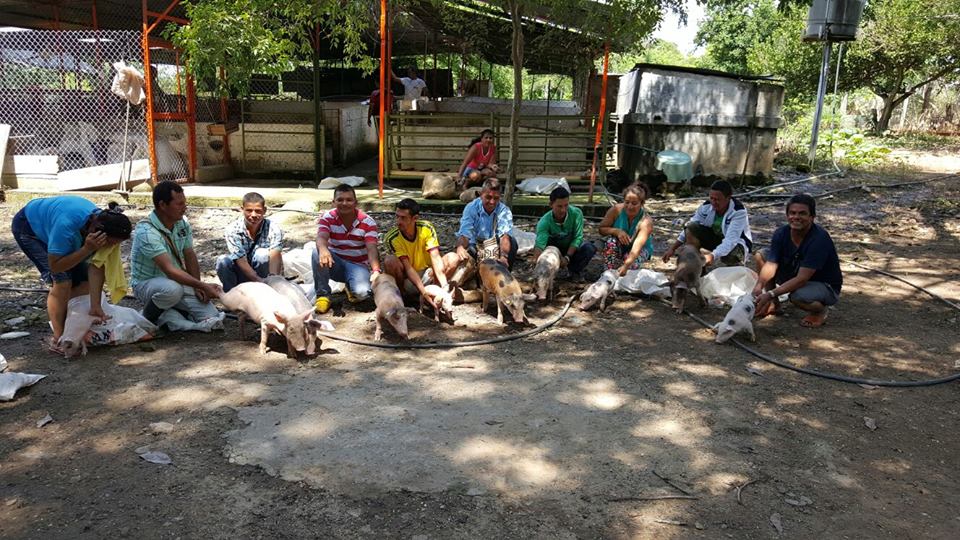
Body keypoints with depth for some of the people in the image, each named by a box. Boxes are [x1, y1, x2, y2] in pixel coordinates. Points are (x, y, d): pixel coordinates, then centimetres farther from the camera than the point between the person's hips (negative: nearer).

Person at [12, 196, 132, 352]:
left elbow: (97, 268, -23)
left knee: (85, 282, -3)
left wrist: (95, 306, -26)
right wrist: (87, 249, -45)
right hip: (28, 226, -6)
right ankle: (58, 339, -10)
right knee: (62, 281, -21)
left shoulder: (102, 222, -25)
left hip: (50, 228, 6)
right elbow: (55, 266, -35)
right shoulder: (67, 225, -44)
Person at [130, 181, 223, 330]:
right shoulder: (146, 232, -26)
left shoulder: (182, 224, -3)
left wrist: (197, 287, -7)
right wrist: (203, 286, -37)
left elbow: (190, 256, 6)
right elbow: (169, 270, -33)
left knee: (212, 317, -17)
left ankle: (166, 314, 3)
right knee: (172, 289, -42)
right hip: (146, 283, -5)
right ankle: (149, 317, -11)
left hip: (176, 280, 5)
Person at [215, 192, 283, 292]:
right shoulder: (232, 230, -17)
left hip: (265, 274, -1)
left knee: (262, 254, -30)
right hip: (243, 275, 1)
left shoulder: (273, 229, -18)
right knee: (223, 261, -26)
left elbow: (274, 256, -34)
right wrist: (261, 281, -41)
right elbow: (241, 262, -24)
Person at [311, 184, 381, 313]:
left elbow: (372, 249, -23)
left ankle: (351, 287, 9)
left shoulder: (368, 222, -11)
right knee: (318, 253, -32)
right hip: (335, 262, 1)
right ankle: (323, 295, -16)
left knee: (361, 293, -31)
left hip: (358, 265, -1)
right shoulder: (327, 218, -8)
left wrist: (376, 271, -43)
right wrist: (323, 250, -54)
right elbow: (322, 237, -28)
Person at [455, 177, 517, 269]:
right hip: (475, 249, -1)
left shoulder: (504, 211, -13)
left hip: (496, 251, 1)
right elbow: (464, 234, -25)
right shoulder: (471, 208, -12)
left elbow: (505, 236, -30)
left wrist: (504, 256, -52)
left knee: (512, 242, -27)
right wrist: (460, 247, -51)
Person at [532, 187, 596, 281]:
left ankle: (574, 271, -2)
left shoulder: (576, 213, -25)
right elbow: (539, 244, -44)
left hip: (572, 249, 1)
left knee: (589, 248, -29)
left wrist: (567, 257, -33)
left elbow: (578, 237, -21)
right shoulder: (544, 222, -30)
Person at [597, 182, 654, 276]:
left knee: (630, 260, -35)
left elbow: (637, 247, -48)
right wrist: (616, 231, -34)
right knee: (611, 240, -31)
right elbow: (601, 229, -13)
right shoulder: (616, 210, -23)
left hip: (641, 250, -2)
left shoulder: (645, 222, -33)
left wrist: (626, 266, -64)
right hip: (619, 247, 2)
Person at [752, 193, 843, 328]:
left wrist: (771, 294, -41)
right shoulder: (781, 234, -11)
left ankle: (820, 310, -1)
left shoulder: (819, 239, -30)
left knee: (798, 297, -39)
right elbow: (770, 265, -17)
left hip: (825, 286, -6)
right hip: (795, 277, 7)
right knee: (761, 255, -4)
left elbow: (801, 279, -34)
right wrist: (759, 286, -38)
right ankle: (773, 304, 9)